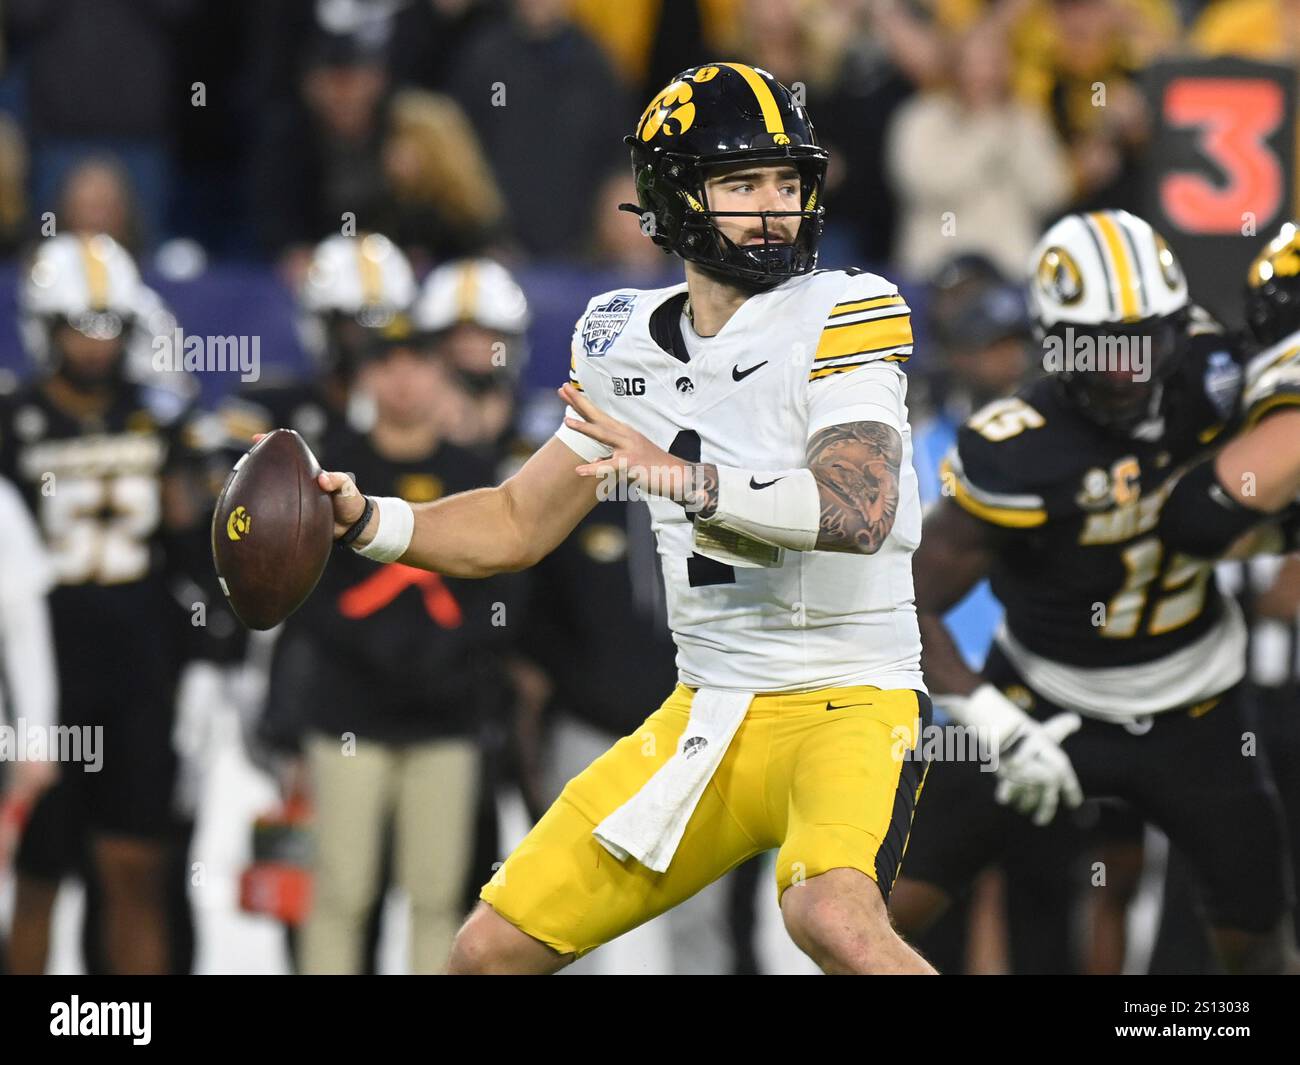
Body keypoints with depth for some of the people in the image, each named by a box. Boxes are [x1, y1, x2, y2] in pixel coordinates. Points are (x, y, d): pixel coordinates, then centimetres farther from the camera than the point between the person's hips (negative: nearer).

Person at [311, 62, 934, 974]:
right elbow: (518, 526, 17)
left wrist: (687, 480, -38)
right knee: (494, 950, 4)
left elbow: (858, 510, -26)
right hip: (705, 718, 6)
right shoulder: (630, 344, 8)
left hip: (849, 703, -6)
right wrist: (364, 521, 2)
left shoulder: (841, 319, -11)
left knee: (833, 919, -34)